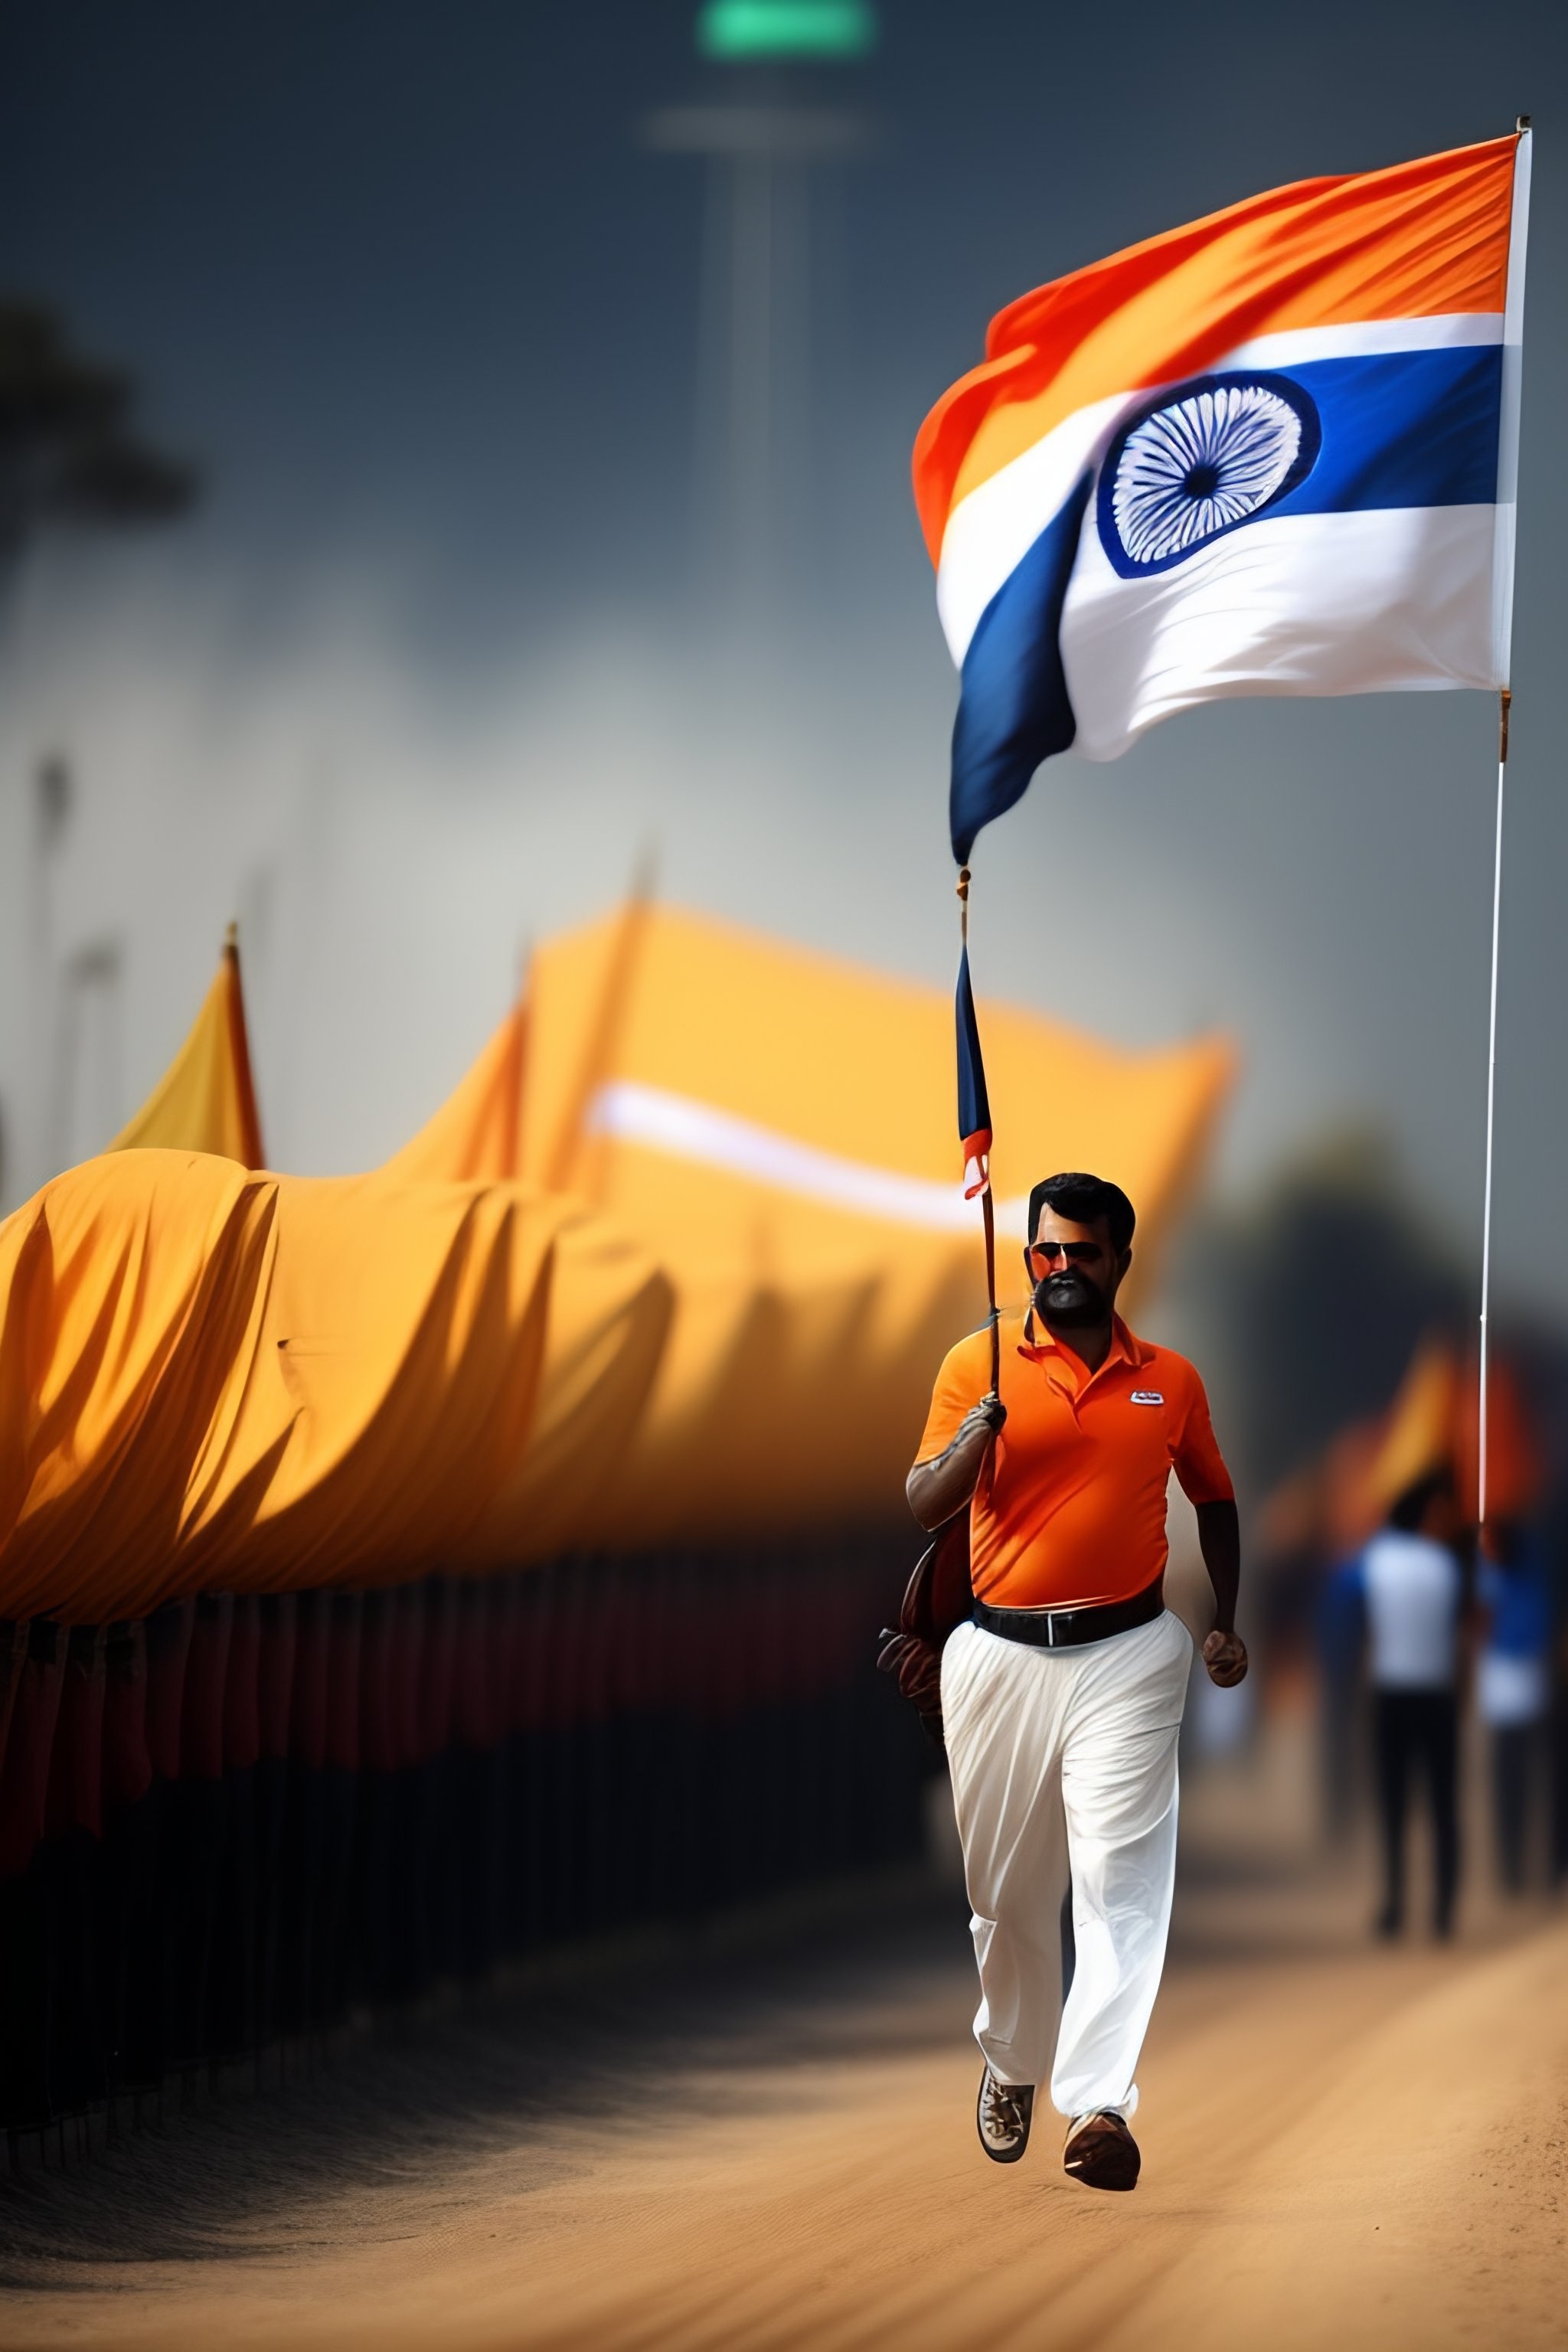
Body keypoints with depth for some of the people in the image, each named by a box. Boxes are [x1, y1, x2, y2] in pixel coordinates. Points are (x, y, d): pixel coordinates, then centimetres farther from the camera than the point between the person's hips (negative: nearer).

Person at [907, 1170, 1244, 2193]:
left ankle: (1100, 2104, -21)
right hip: (1000, 1652, 1)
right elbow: (924, 1507, -4)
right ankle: (1013, 2063, 33)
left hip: (1128, 1655, -1)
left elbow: (1213, 1495, 21)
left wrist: (1227, 1620, 12)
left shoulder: (1170, 1380, 6)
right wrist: (979, 1431, -22)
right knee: (1006, 1884, 10)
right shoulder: (978, 1364, 1)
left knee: (1121, 1877, -13)